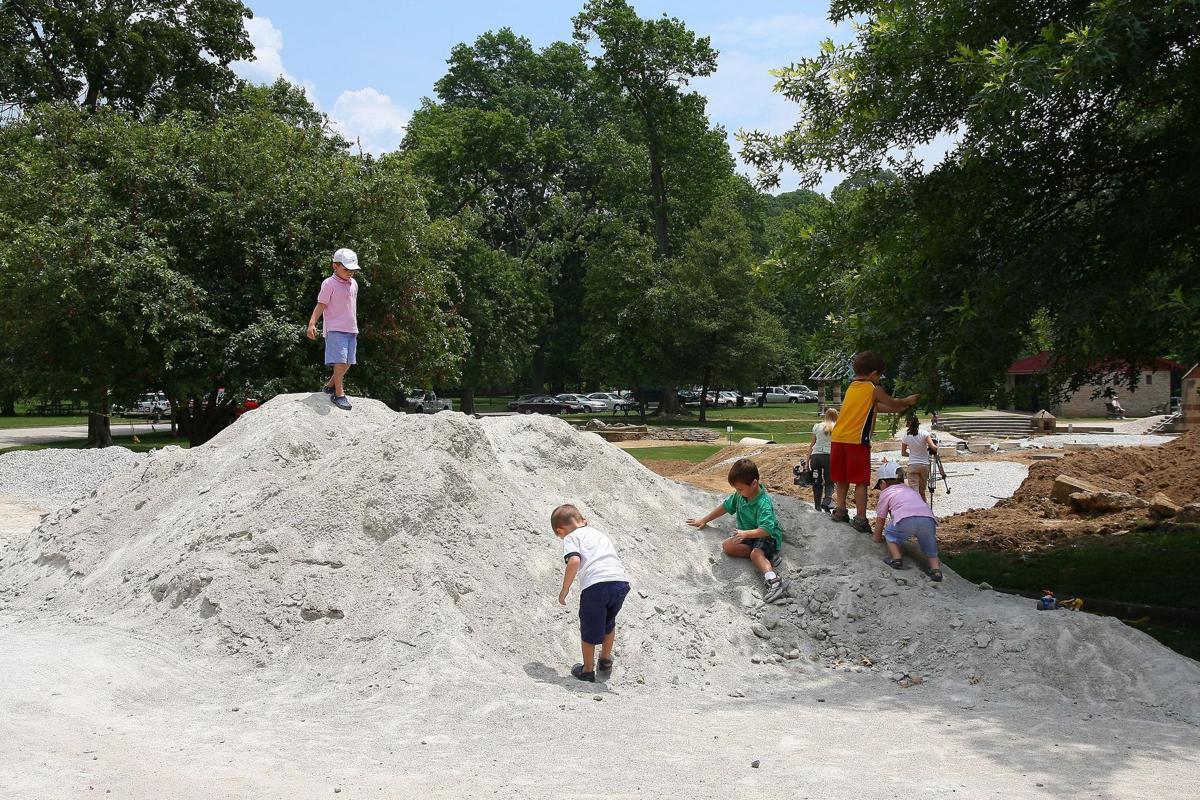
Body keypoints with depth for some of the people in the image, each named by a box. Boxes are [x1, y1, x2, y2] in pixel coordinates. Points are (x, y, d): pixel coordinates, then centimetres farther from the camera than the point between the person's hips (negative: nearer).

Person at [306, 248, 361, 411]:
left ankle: (329, 386, 26)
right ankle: (339, 394, -7)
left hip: (351, 330, 7)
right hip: (335, 329, -7)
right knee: (340, 361, -13)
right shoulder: (329, 284, -8)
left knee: (348, 362, 9)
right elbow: (320, 305, -12)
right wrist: (312, 324, -23)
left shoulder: (353, 284, 13)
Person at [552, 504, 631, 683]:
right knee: (608, 622, 30)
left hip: (595, 584, -6)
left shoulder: (571, 537, 11)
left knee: (589, 628, 14)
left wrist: (565, 589, -1)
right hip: (621, 581, 6)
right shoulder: (600, 534, 32)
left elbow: (574, 561, -8)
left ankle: (588, 670, 28)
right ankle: (606, 660, 46)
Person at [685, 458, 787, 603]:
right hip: (747, 534, 8)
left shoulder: (764, 503, -27)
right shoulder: (740, 495, -2)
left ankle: (773, 580, -57)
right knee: (727, 546, -17)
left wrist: (746, 533, -46)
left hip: (767, 536, -8)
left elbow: (766, 530, -35)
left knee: (756, 554, -37)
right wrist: (704, 520, 16)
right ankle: (766, 556, -21)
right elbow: (725, 507, 14)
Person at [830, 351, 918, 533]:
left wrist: (899, 407, 31)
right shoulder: (873, 388, -1)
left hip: (838, 439, 6)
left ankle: (841, 510, 21)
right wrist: (908, 401, 28)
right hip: (857, 440, -6)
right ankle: (861, 519, -3)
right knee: (860, 482, -1)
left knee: (842, 479, 18)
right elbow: (893, 404, 10)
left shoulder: (852, 387, 20)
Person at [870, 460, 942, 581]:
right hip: (928, 519, 4)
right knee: (929, 544, 23)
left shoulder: (886, 493, 25)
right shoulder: (910, 490, 40)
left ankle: (896, 557, 5)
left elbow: (880, 520, 29)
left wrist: (878, 537, 45)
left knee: (890, 533, 22)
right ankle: (935, 567, 1)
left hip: (906, 521, -4)